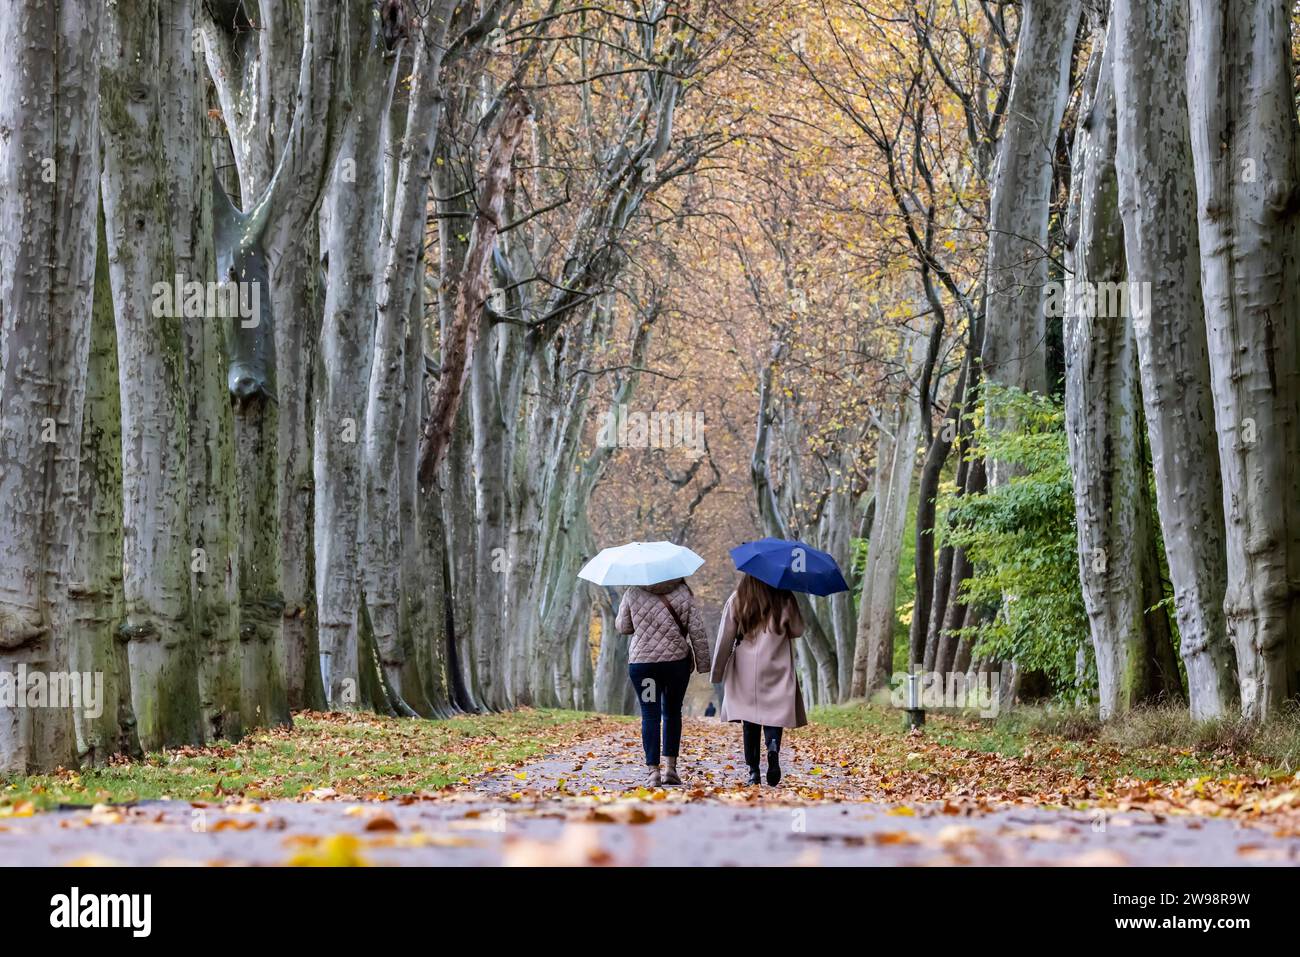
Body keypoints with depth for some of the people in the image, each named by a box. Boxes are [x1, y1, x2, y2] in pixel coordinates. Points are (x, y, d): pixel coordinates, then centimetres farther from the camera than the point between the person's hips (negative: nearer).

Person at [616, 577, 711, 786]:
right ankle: (670, 767, 13)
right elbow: (697, 630, -2)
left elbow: (622, 627, 9)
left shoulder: (633, 594, -2)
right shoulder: (683, 593, -1)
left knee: (650, 715, 0)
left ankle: (653, 770, -7)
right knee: (672, 712, 16)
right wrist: (703, 664, 4)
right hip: (677, 660, 1)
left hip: (641, 662, -1)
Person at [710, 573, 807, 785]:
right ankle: (773, 748, -27)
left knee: (750, 723, 7)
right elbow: (797, 631, 6)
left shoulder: (736, 600, -1)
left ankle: (753, 770, 2)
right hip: (777, 672, -1)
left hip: (745, 673, 1)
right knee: (774, 715, 3)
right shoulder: (785, 600, -3)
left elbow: (725, 639, 0)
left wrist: (717, 672, 6)